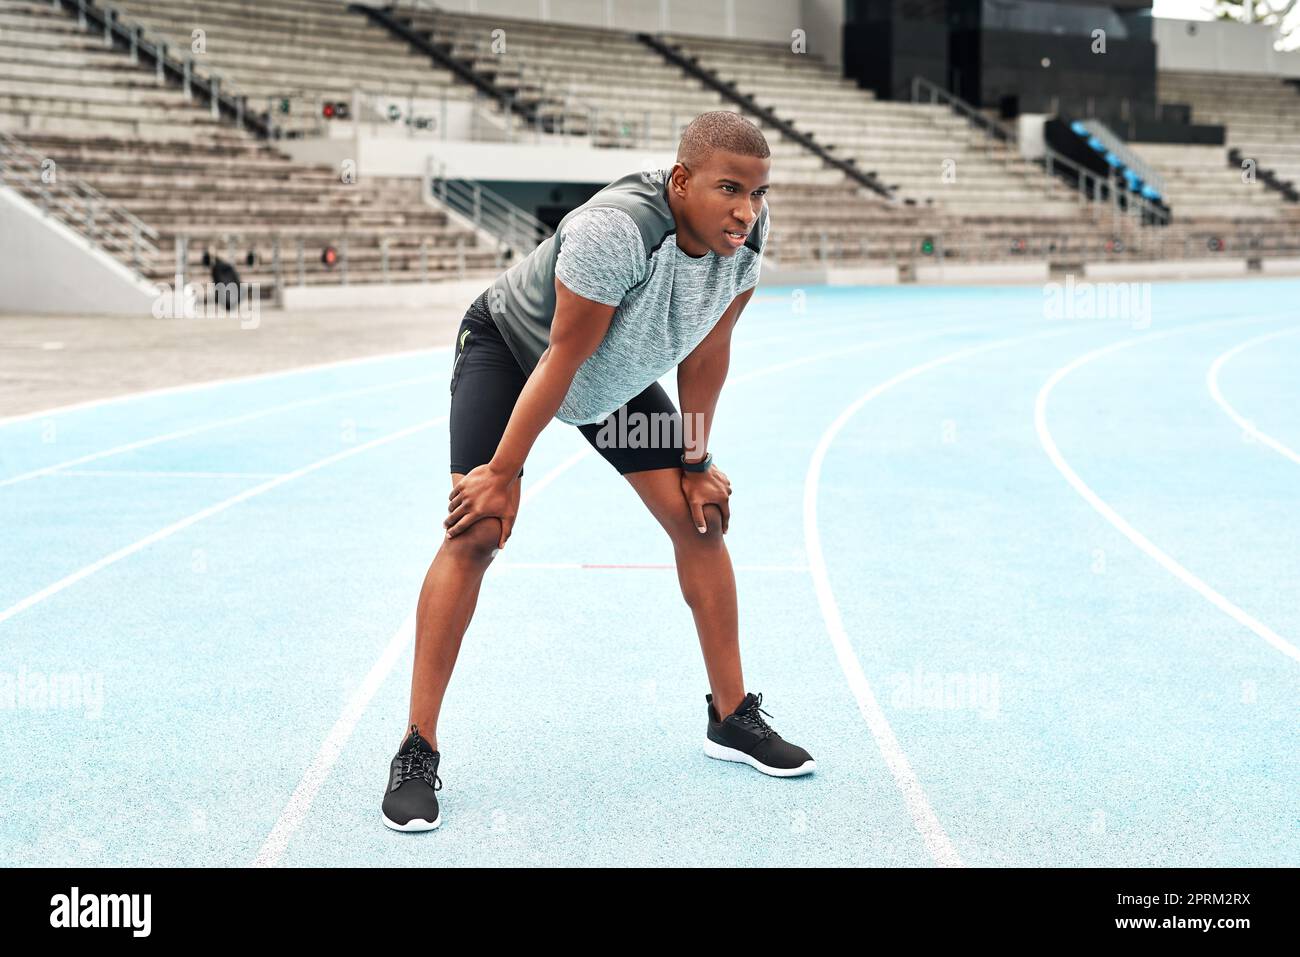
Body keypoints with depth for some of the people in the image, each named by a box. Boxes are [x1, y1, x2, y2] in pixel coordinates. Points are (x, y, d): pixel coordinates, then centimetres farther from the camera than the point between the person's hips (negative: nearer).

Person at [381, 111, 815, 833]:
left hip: (621, 379, 6)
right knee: (476, 530, -20)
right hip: (509, 349, -6)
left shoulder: (744, 233, -20)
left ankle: (731, 717, 15)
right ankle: (416, 752, -14)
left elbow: (708, 351, -7)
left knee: (701, 518, 0)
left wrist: (695, 461, -1)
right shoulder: (616, 230, -40)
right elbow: (564, 356, -32)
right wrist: (503, 473, -24)